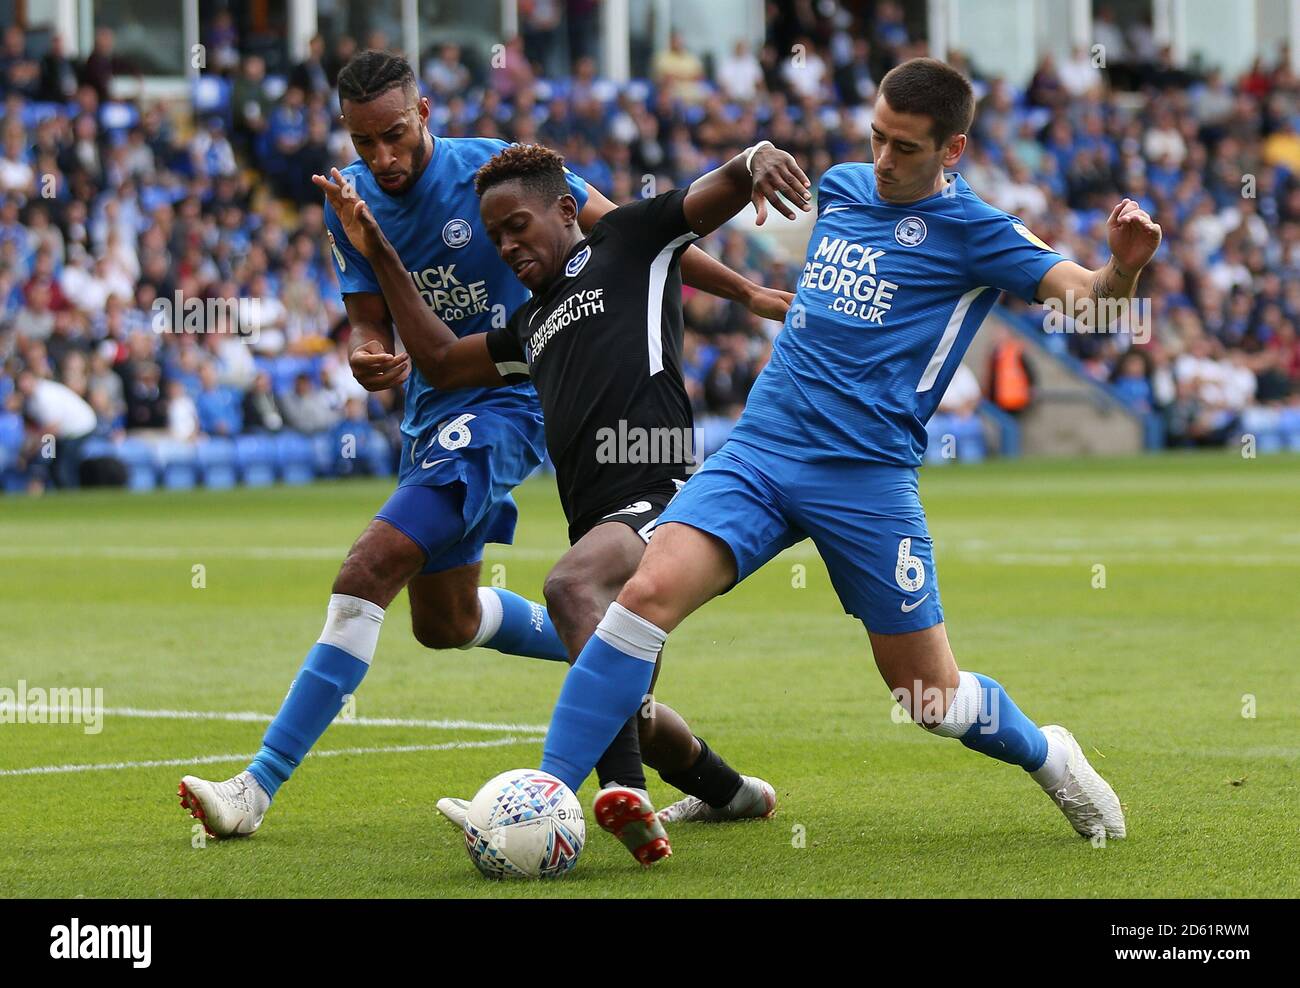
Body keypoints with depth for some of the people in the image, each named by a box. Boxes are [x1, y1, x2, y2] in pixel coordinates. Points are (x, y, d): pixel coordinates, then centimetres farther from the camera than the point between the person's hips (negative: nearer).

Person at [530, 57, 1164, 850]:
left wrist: (1122, 270, -34)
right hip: (761, 448, 4)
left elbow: (1085, 296, -15)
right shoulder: (840, 187, 13)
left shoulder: (970, 230, -2)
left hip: (867, 478, -4)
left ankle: (1048, 757, 35)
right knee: (650, 591, -20)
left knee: (931, 699, 3)